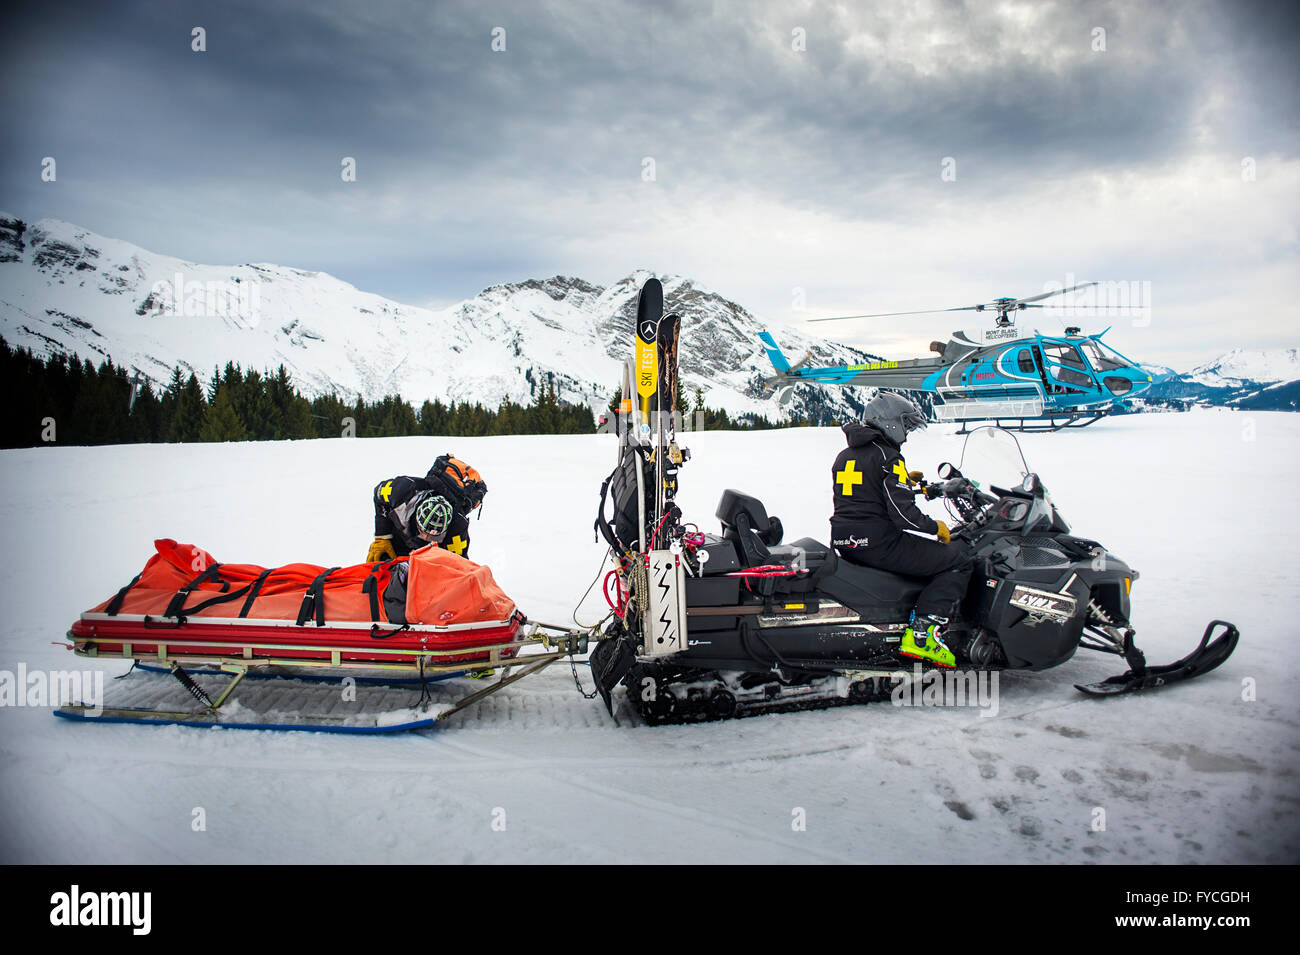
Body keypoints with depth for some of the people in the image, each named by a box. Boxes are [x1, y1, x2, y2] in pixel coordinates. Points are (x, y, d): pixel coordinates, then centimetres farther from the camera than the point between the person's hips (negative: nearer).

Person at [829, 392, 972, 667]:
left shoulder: (844, 456, 15)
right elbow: (903, 513, -18)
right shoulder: (888, 457, -11)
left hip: (843, 544, 9)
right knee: (959, 559, -2)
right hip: (878, 544, -9)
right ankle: (921, 634, -15)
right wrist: (935, 526, -2)